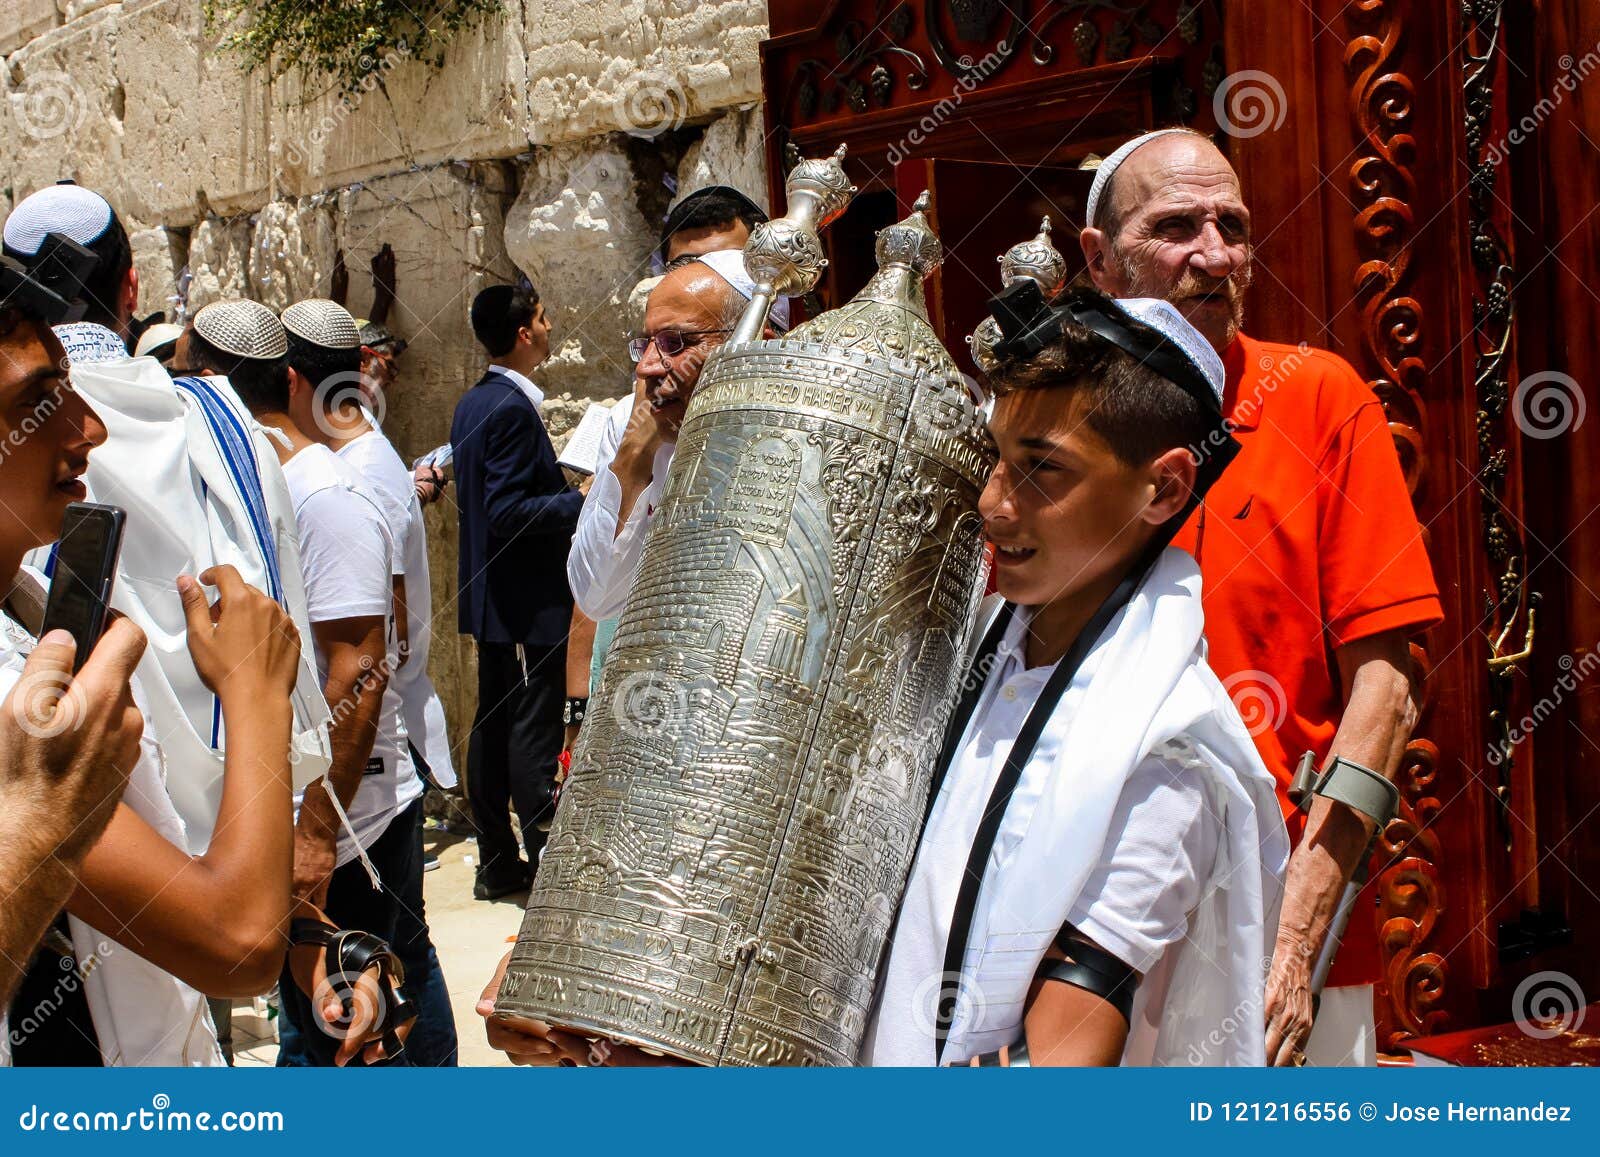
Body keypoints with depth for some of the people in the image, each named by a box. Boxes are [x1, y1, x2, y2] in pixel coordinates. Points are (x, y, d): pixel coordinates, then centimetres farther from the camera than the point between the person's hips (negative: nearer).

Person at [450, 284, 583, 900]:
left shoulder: (473, 402, 12)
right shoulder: (512, 408, -19)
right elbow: (506, 511, -23)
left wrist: (565, 501, 18)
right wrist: (582, 501, -17)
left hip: (490, 596, 10)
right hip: (530, 600, -10)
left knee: (493, 726, 13)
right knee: (534, 733, -4)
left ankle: (496, 862, 22)